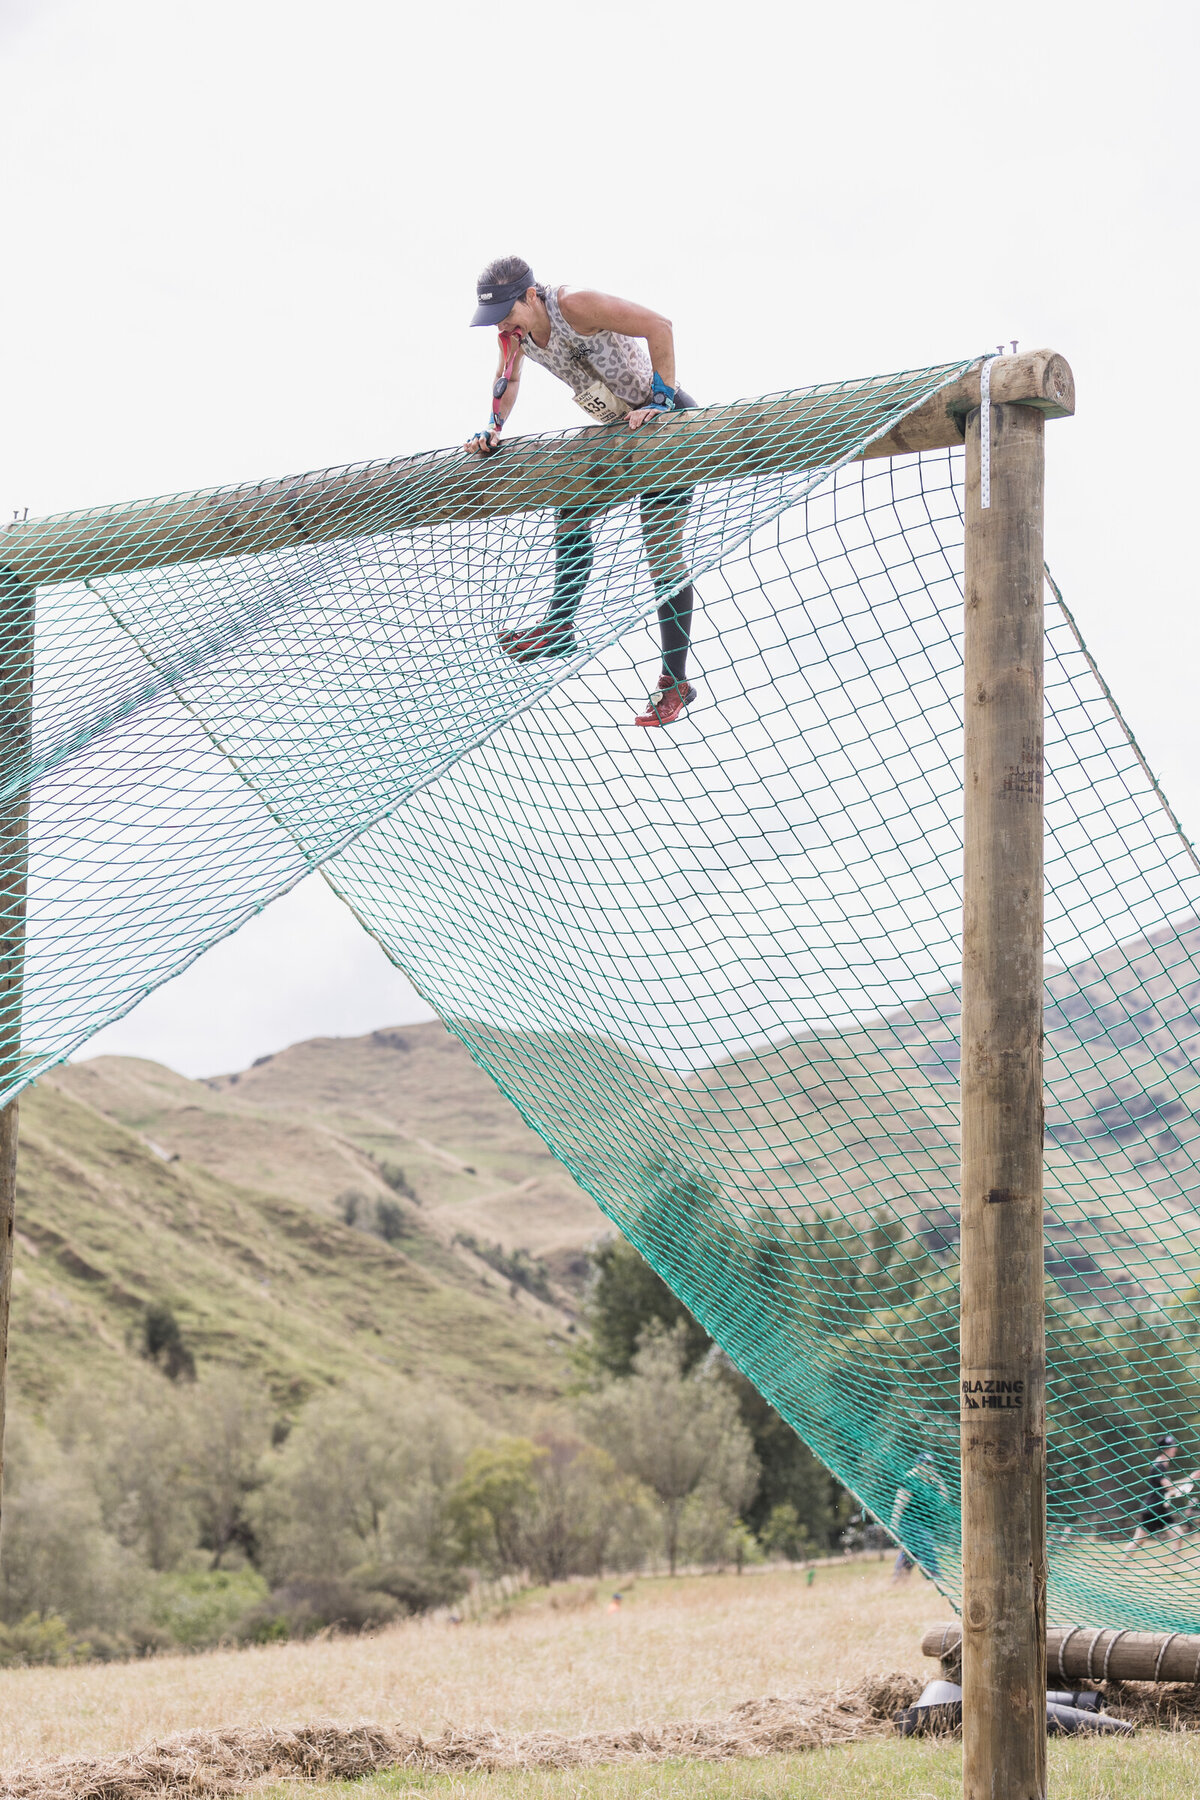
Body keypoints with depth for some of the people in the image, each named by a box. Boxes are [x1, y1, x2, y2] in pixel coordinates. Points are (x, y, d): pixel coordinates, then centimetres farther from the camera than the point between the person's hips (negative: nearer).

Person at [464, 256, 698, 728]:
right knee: (569, 515, 14)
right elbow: (508, 378, 15)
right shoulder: (514, 330, -5)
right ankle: (559, 627, 30)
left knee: (663, 554, -8)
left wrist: (661, 401, -29)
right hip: (618, 424, 8)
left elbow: (658, 325, -31)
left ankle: (675, 683, -4)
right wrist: (493, 428, 0)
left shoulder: (574, 306, -30)